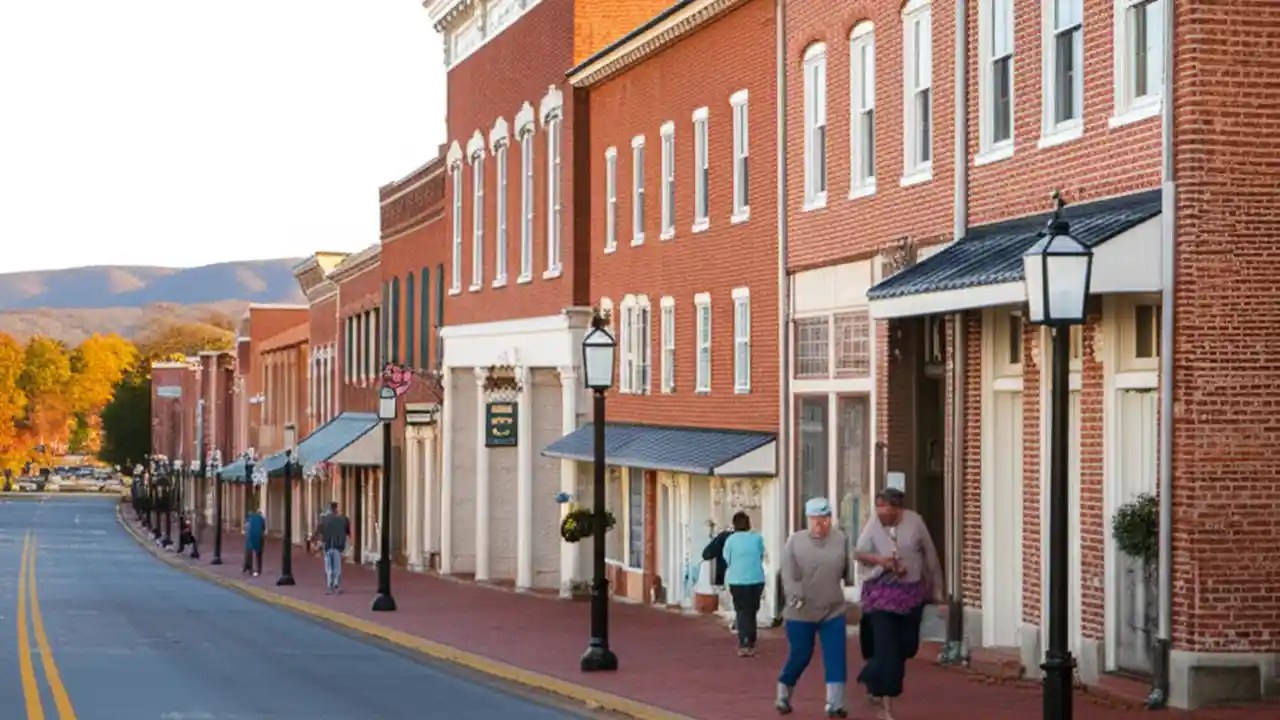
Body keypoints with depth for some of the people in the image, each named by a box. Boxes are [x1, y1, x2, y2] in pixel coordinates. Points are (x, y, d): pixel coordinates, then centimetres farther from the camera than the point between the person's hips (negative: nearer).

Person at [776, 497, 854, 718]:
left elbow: (848, 570, 10)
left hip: (833, 611, 2)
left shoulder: (841, 539, -2)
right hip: (801, 613, -2)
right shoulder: (795, 541, -8)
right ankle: (783, 696, 30)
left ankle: (834, 704, -1)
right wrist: (796, 599, -21)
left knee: (836, 658, -5)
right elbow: (788, 575, -12)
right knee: (799, 656, 9)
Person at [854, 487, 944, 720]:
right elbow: (858, 553, -4)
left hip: (911, 592, 3)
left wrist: (936, 589, 9)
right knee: (887, 649, -8)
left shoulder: (914, 521, -5)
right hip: (882, 592, -3)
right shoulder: (873, 525, -8)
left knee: (906, 646, 11)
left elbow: (930, 555, 3)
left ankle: (873, 678, 39)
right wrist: (879, 559, -24)